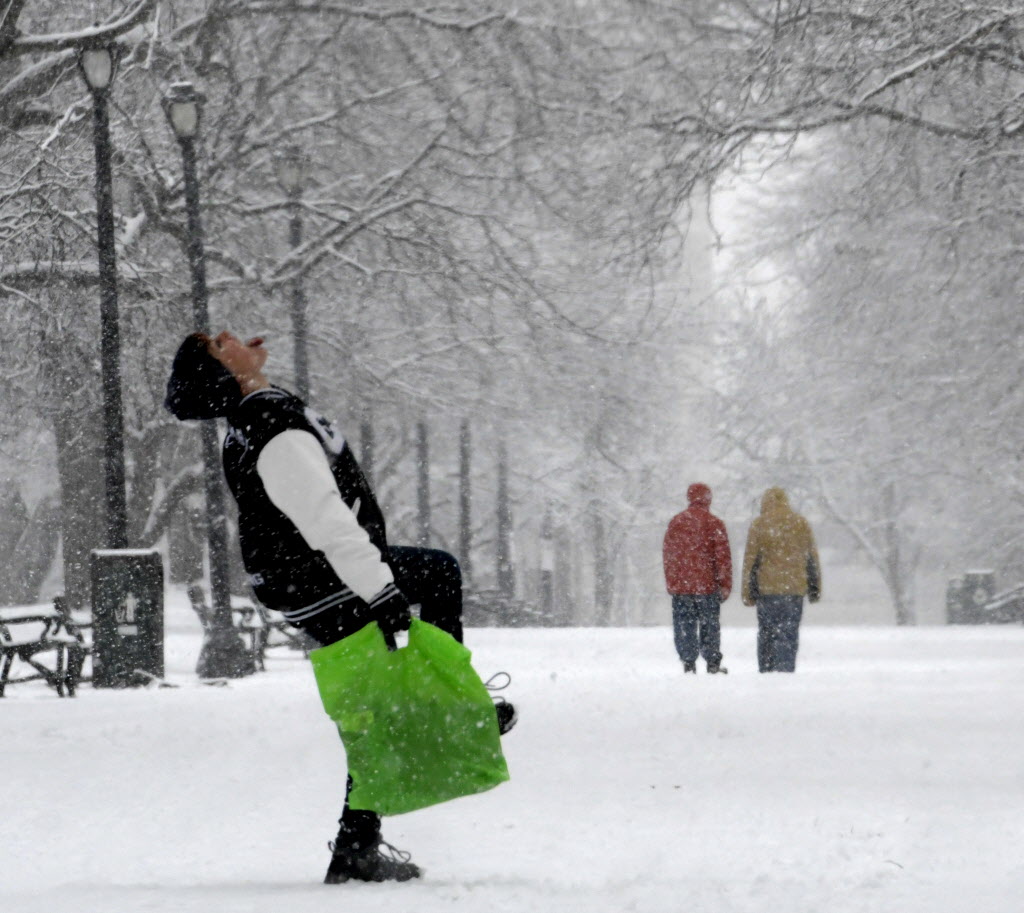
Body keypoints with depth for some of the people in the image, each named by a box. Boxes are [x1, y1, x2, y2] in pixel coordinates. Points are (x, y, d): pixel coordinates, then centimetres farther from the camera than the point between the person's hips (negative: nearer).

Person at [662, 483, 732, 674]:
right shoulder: (714, 524, -4)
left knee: (684, 627, 5)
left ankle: (688, 663, 0)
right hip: (707, 586, -2)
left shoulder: (675, 522, 7)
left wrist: (671, 583, 18)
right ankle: (713, 664, 8)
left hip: (680, 586, 2)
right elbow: (723, 556, -6)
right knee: (709, 625, 7)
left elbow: (667, 555, 11)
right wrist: (725, 585, -1)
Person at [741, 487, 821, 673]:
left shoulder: (759, 525, -1)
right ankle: (785, 670, -10)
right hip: (796, 588, 2)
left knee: (766, 633, 7)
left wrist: (748, 592, 2)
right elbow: (812, 558, 11)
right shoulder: (801, 524, 8)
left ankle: (766, 671, 5)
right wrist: (815, 588, 17)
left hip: (767, 588, -2)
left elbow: (750, 560, -2)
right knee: (790, 633, 2)